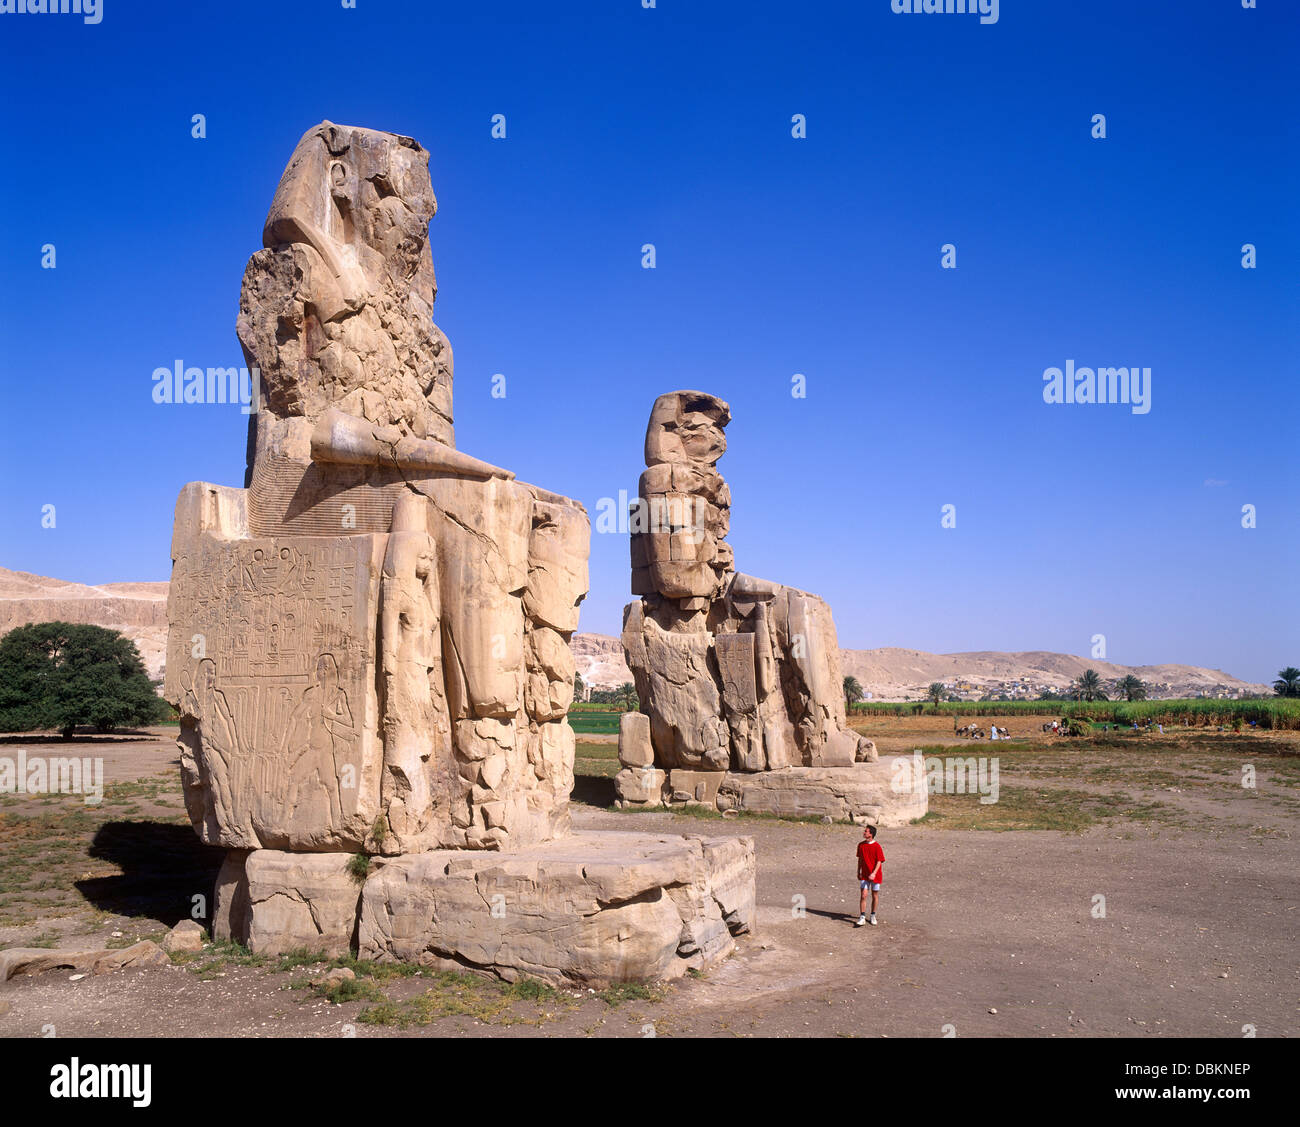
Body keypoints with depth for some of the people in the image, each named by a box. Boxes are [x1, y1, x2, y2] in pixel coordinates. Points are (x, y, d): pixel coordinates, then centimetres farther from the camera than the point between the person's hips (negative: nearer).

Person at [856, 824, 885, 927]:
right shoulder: (861, 845, 1)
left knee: (875, 896, 9)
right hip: (864, 875, 3)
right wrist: (858, 872, 13)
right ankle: (862, 918, -3)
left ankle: (873, 916, 26)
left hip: (875, 875, -3)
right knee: (863, 896, -6)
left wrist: (874, 873, -22)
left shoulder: (876, 846, -13)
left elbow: (879, 861, -13)